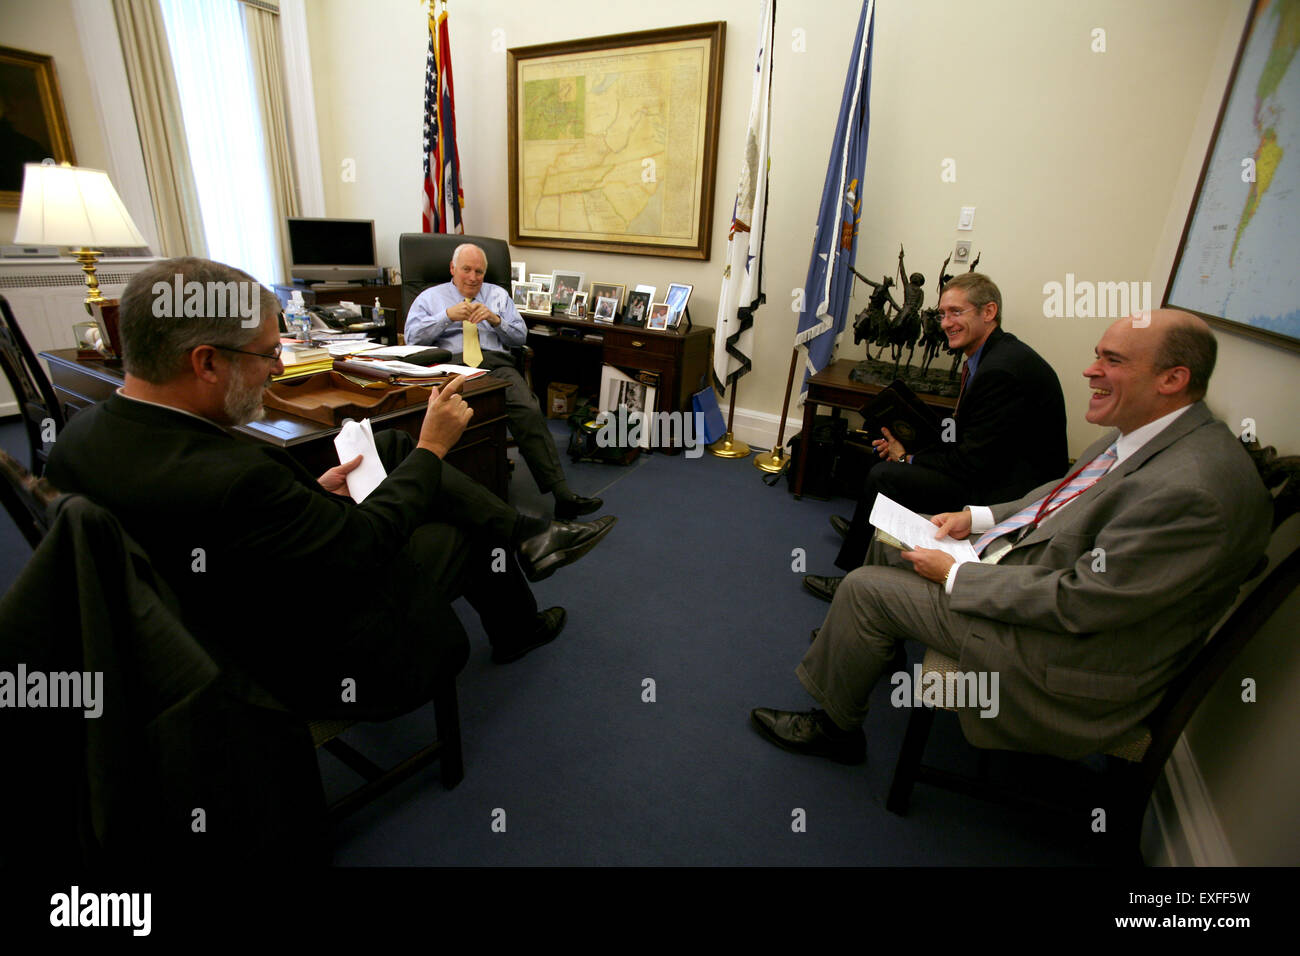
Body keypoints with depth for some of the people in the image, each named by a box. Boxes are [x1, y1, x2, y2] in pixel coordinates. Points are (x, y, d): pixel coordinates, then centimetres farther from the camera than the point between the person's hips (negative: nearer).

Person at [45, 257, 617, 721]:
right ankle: (518, 631, 40)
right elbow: (362, 544, -25)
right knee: (463, 533, 12)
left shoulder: (81, 436, -9)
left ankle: (525, 535, 11)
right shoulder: (227, 478, -37)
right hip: (310, 663, -8)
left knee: (391, 447, 4)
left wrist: (309, 493, 0)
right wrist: (433, 447, -14)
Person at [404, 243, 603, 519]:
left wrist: (495, 319, 2)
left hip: (497, 362, 1)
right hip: (453, 363, -1)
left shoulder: (498, 295, 29)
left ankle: (562, 494, -38)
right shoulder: (430, 297, 24)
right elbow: (412, 338, 10)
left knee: (528, 410, -31)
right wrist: (447, 316, -1)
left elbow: (521, 335, 20)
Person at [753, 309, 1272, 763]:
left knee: (865, 588, -12)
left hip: (1067, 651, -9)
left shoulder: (1195, 489, -30)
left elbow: (1079, 602, -29)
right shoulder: (1138, 432, -1)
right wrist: (979, 518, 4)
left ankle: (836, 728, 11)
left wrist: (956, 575, -20)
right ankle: (859, 639, 36)